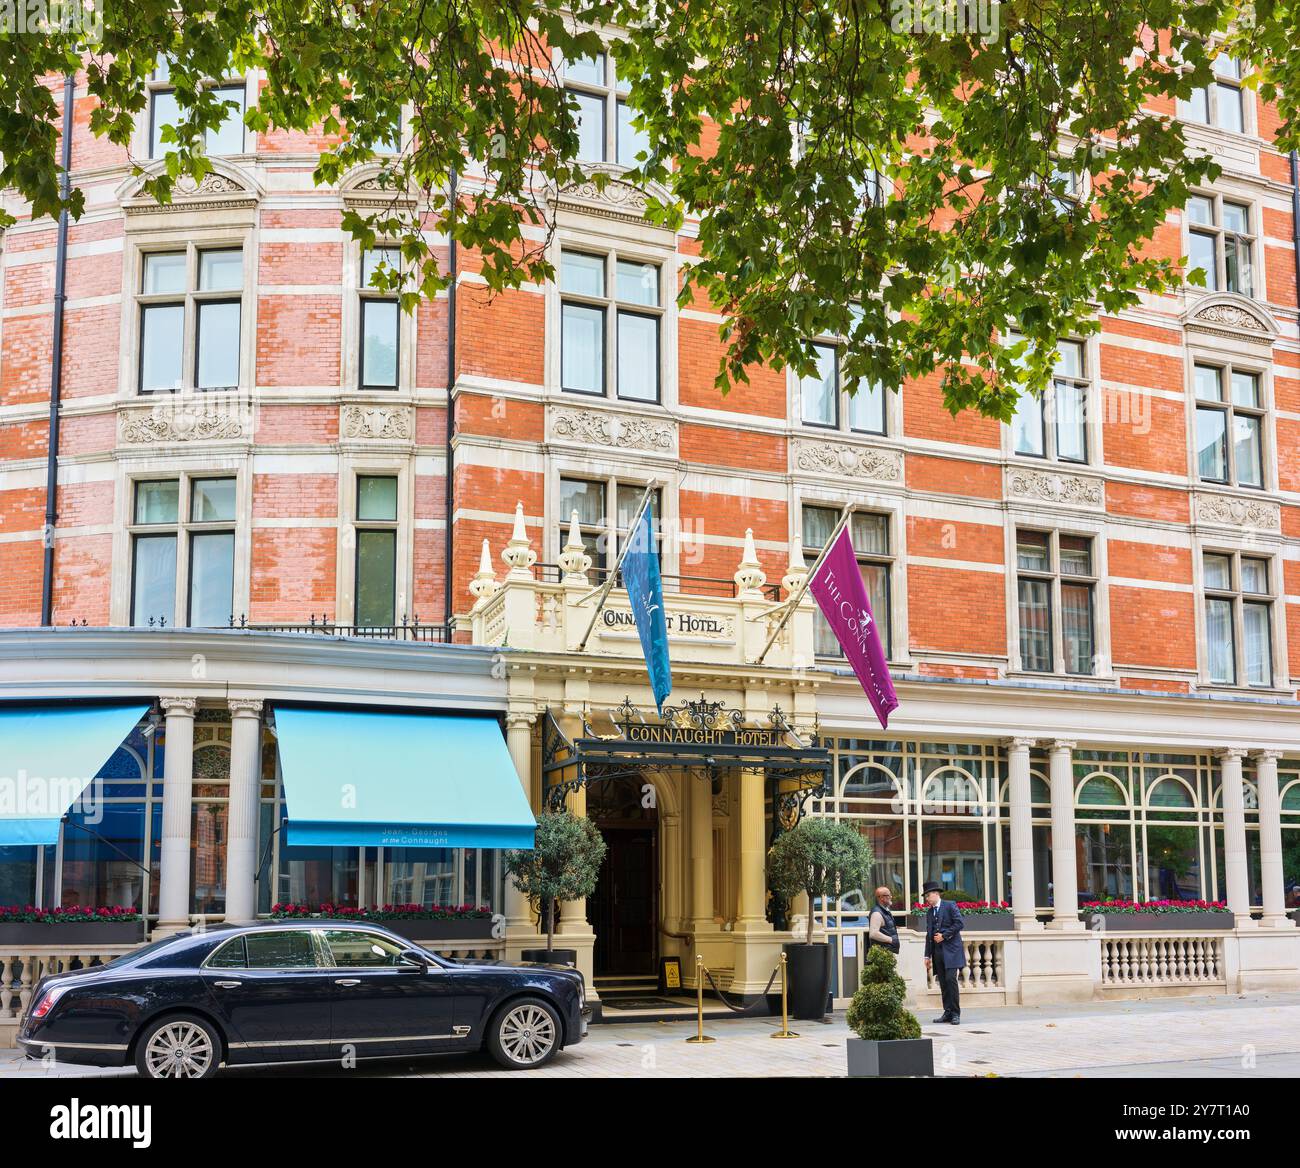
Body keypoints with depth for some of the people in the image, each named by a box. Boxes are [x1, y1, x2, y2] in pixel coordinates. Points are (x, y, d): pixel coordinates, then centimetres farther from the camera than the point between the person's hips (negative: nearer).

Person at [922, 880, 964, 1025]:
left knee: (950, 979, -14)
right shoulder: (929, 912, 18)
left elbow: (959, 923, -9)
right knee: (943, 982, 4)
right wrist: (928, 955, 14)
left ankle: (955, 1013, -9)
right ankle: (948, 1013, 8)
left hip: (951, 950, -6)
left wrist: (944, 935, -11)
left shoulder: (950, 906, 0)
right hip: (937, 952, 6)